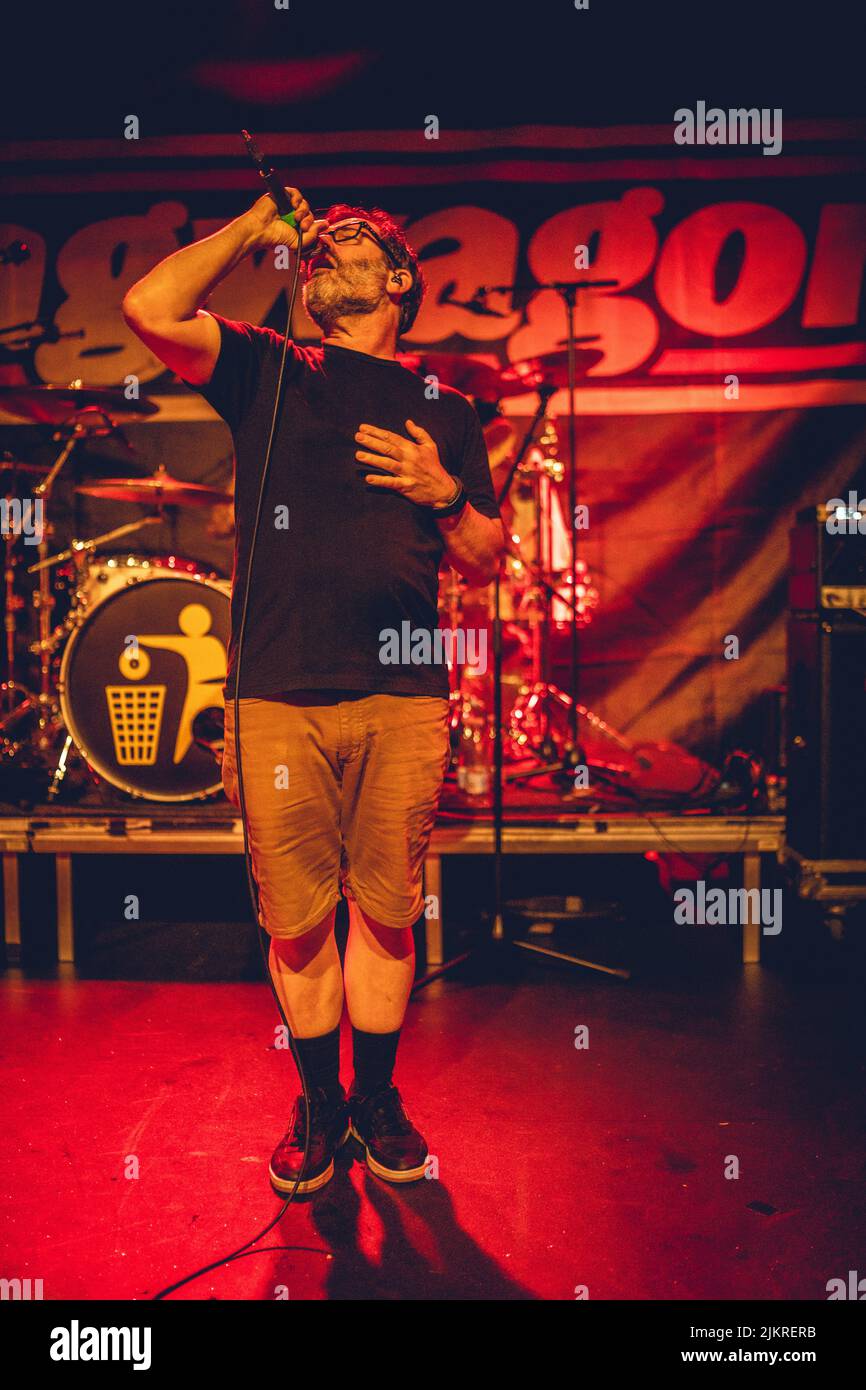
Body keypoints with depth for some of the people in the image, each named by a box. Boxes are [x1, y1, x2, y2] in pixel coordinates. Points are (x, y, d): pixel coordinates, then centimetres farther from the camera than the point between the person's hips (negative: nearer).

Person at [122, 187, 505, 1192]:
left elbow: (486, 564, 15)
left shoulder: (442, 411, 16)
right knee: (295, 921, 7)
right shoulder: (267, 373, 14)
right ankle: (319, 1101, 27)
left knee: (387, 911, 8)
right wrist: (254, 227, 8)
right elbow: (151, 309, -3)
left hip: (402, 701, 1)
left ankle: (377, 1095, 27)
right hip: (279, 698, 0)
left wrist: (444, 494, -4)